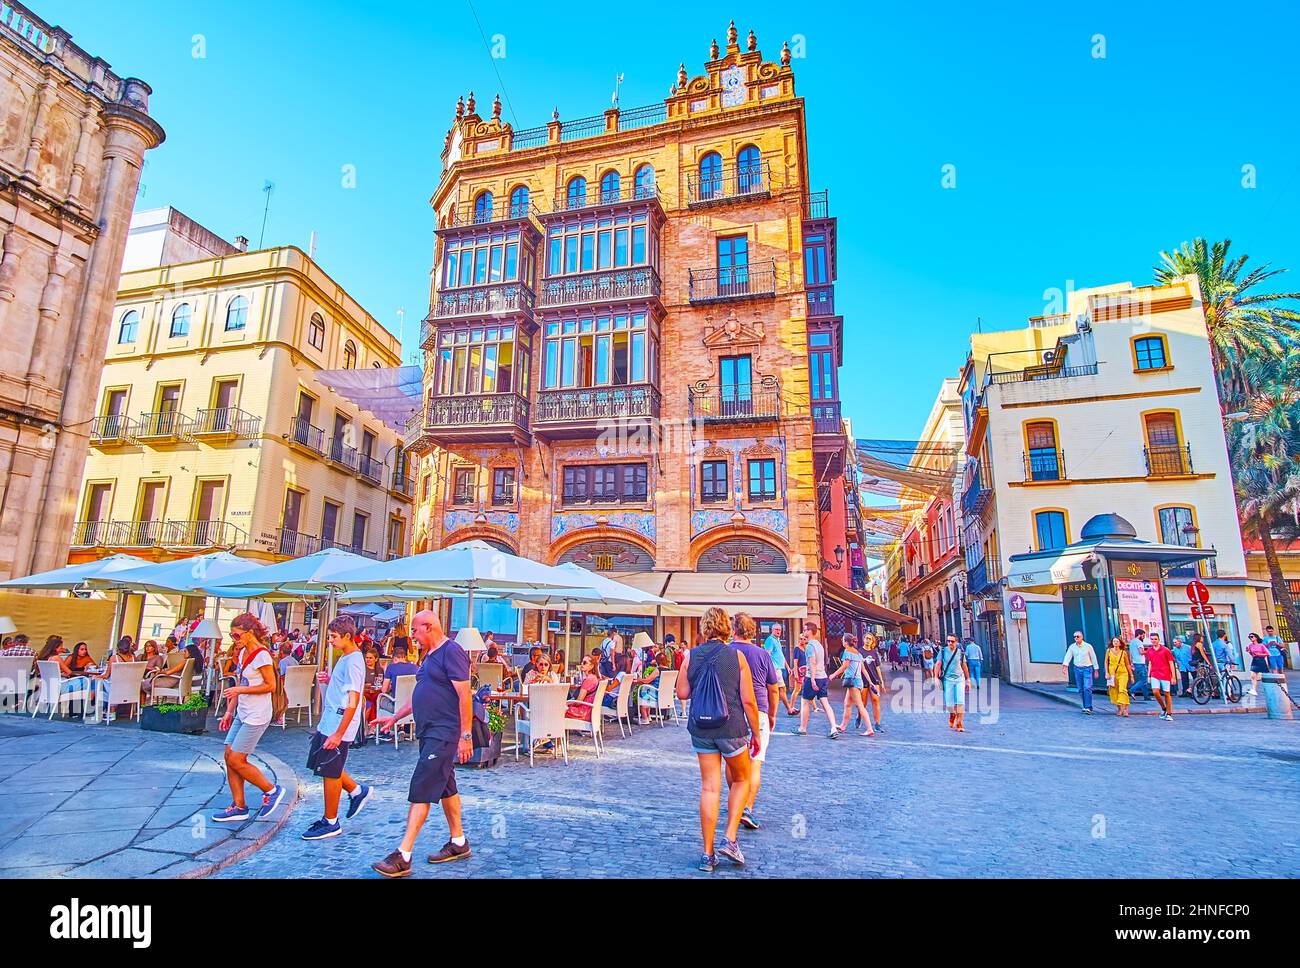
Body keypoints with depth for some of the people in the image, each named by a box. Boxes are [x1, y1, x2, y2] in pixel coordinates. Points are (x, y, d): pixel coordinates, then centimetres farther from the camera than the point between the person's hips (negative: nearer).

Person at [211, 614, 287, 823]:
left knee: (236, 760, -5)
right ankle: (238, 806, 19)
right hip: (242, 714, 9)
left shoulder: (262, 655, -17)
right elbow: (239, 684, 16)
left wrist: (240, 690, -20)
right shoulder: (242, 652, 10)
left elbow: (270, 686, -18)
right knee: (229, 757, 8)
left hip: (256, 716, -9)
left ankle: (272, 790, 11)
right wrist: (229, 711, 14)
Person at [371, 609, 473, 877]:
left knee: (422, 790, -8)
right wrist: (395, 717, 23)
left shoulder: (451, 651, -17)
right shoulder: (428, 656, 15)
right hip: (429, 732, 10)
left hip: (444, 734, -10)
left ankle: (403, 856, -2)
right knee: (445, 786, 16)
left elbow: (464, 695, -21)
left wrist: (466, 735, -23)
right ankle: (458, 843, 27)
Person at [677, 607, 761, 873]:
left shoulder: (690, 656, -2)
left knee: (709, 788, 9)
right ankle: (730, 839, 10)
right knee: (741, 780, 19)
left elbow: (682, 693, 3)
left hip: (700, 729, 2)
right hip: (732, 728, -2)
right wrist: (756, 734, 2)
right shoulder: (737, 656, -7)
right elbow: (748, 701, -7)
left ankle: (707, 854, 12)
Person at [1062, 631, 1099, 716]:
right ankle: (1085, 706, 17)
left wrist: (1096, 670, 3)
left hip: (1087, 668, -3)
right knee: (1080, 689, 6)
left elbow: (1093, 658, 3)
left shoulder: (1088, 646, -3)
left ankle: (1088, 708, -13)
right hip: (1077, 669, 3)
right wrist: (1064, 666, -22)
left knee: (1087, 688, -14)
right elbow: (1067, 657, -6)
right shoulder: (1072, 647, 3)